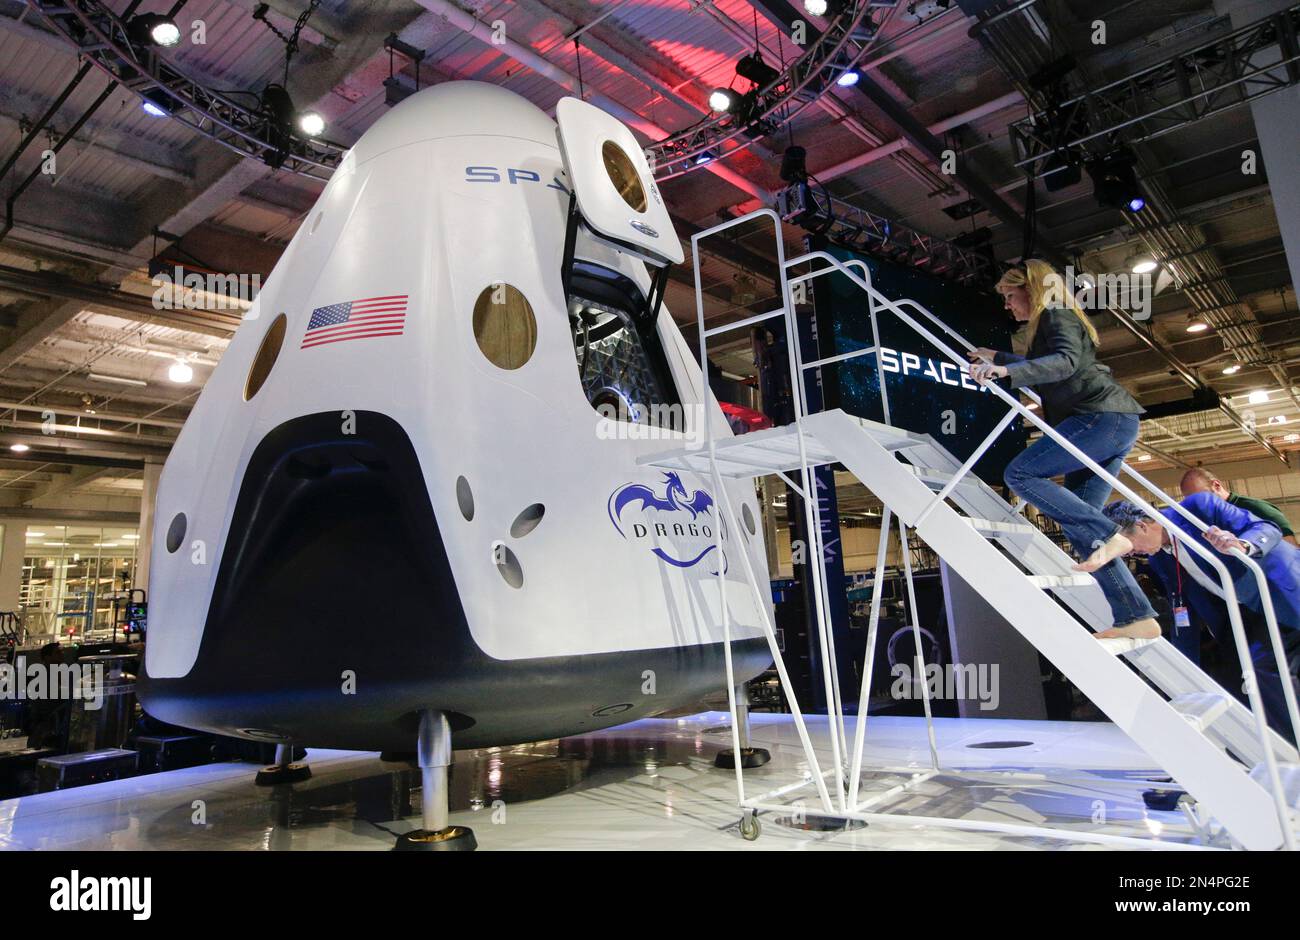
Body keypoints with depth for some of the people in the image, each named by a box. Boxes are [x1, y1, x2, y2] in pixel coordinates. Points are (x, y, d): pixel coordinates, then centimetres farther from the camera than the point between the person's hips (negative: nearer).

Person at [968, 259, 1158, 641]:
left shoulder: (1056, 315, -2)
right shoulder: (1053, 322, 26)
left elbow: (1066, 361, -23)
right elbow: (1039, 367, 46)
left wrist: (1008, 370, -36)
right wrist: (997, 358, 52)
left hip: (1103, 416, -10)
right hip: (1108, 424, 10)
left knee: (1020, 473, -18)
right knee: (1077, 518, 2)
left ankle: (1107, 535, -19)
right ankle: (1136, 616, -2)